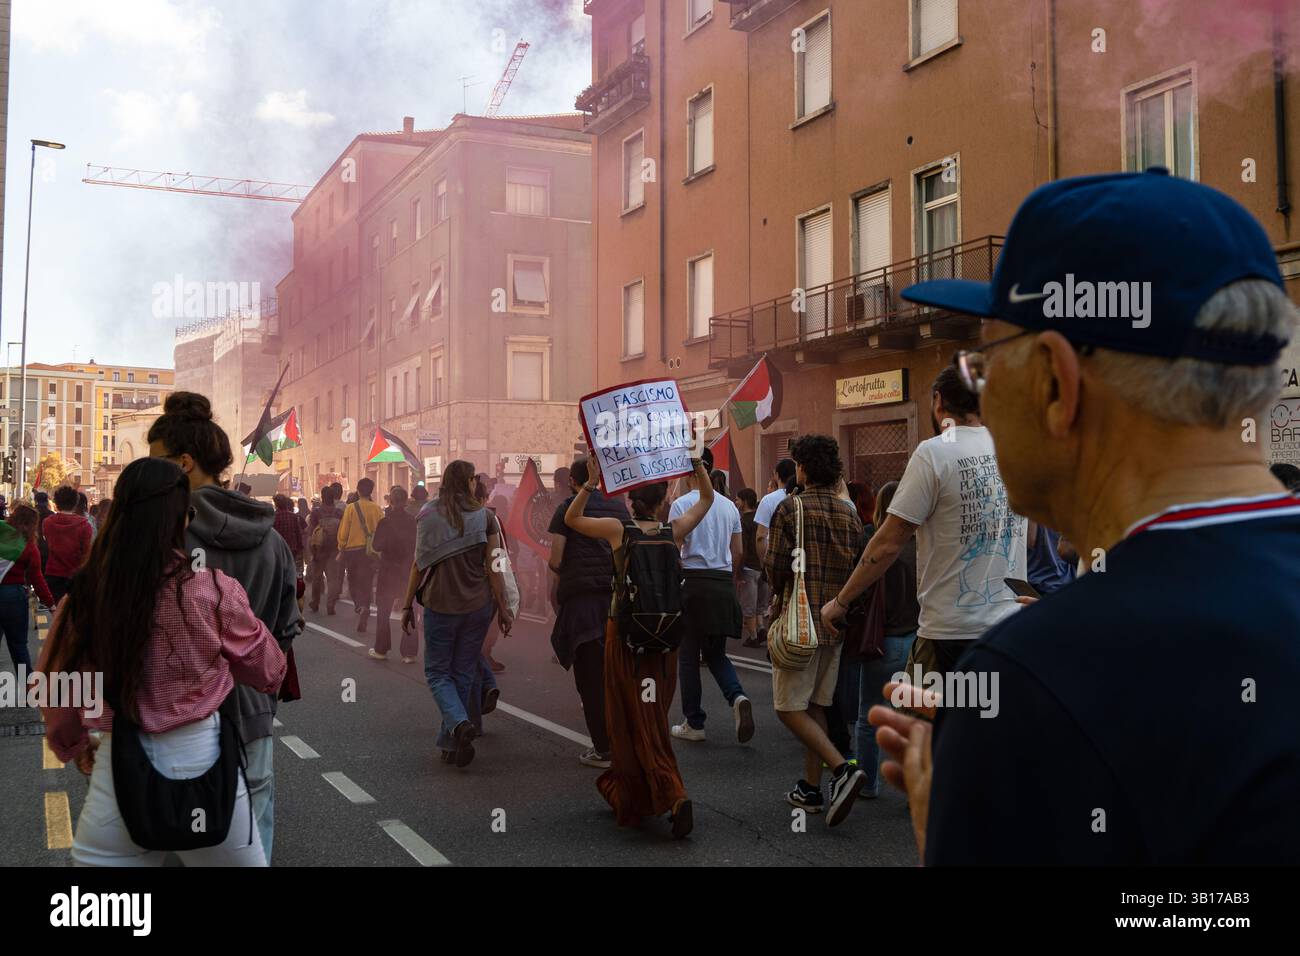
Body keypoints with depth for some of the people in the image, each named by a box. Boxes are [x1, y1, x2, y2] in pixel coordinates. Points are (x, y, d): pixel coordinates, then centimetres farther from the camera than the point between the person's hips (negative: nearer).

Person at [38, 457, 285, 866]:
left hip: (120, 764, 2)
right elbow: (268, 672, 2)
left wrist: (74, 746, 29)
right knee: (239, 860, 17)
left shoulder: (84, 594, -5)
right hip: (200, 758, -1)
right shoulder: (213, 589, -12)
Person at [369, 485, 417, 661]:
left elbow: (377, 546, -9)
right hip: (409, 571, 2)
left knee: (383, 612, 13)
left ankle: (381, 650, 17)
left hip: (389, 571, -2)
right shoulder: (414, 521, -7)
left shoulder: (385, 522, -14)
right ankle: (409, 652, 6)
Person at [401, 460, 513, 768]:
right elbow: (494, 568, -4)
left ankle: (459, 723, -17)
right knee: (463, 673, 12)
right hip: (477, 606, 1)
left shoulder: (427, 517, -3)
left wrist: (407, 605, 5)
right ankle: (450, 744, 16)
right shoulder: (485, 517, -3)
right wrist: (502, 608, 3)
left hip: (439, 606, -1)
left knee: (437, 672, 9)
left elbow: (419, 564, -2)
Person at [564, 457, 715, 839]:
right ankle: (627, 793, 24)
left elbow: (571, 518, 5)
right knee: (653, 716, 16)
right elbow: (707, 498, 14)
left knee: (633, 721, 4)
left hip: (625, 633, -3)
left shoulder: (618, 530, -9)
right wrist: (697, 464, 5)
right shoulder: (674, 531, -3)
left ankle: (674, 795, -5)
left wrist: (590, 484, -4)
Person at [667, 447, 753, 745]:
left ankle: (694, 724, 11)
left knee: (688, 655, 7)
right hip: (723, 584, 5)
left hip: (692, 581, -4)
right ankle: (737, 697, -11)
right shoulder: (729, 506, 8)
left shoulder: (681, 504, -6)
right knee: (716, 654, 16)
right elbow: (739, 552, 11)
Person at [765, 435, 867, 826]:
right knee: (817, 706, 15)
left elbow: (774, 566, -12)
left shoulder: (790, 508, -10)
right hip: (838, 622, 6)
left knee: (790, 707, -1)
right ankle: (811, 789, 18)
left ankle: (842, 768, -17)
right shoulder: (850, 512, 6)